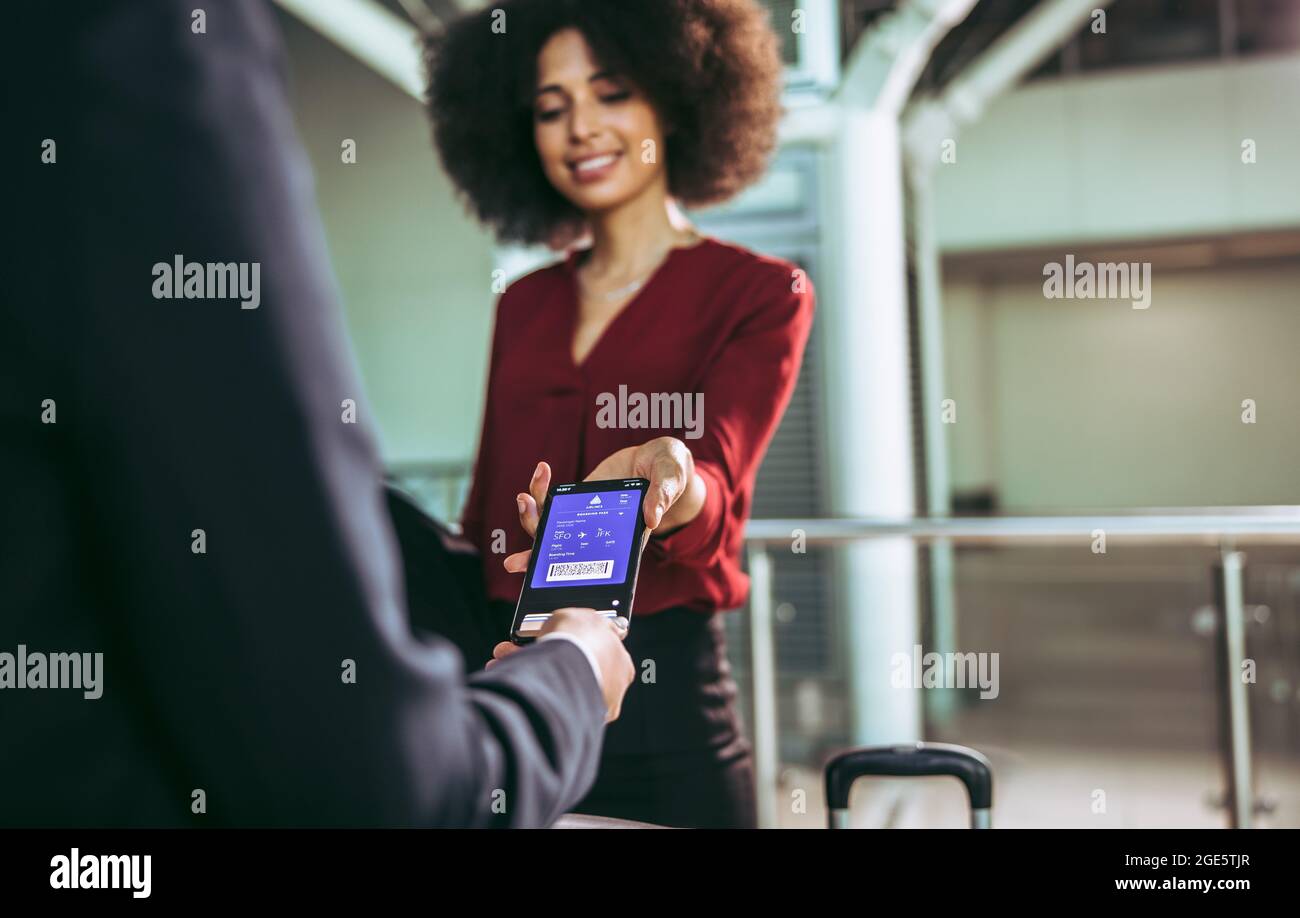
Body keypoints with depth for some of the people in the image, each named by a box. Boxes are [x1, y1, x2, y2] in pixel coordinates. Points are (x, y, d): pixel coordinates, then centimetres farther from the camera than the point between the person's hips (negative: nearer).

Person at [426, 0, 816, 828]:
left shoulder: (763, 292, -1)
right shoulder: (525, 305, 11)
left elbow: (717, 477, -17)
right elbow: (486, 510, 12)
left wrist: (673, 482, -40)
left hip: (660, 695, -4)